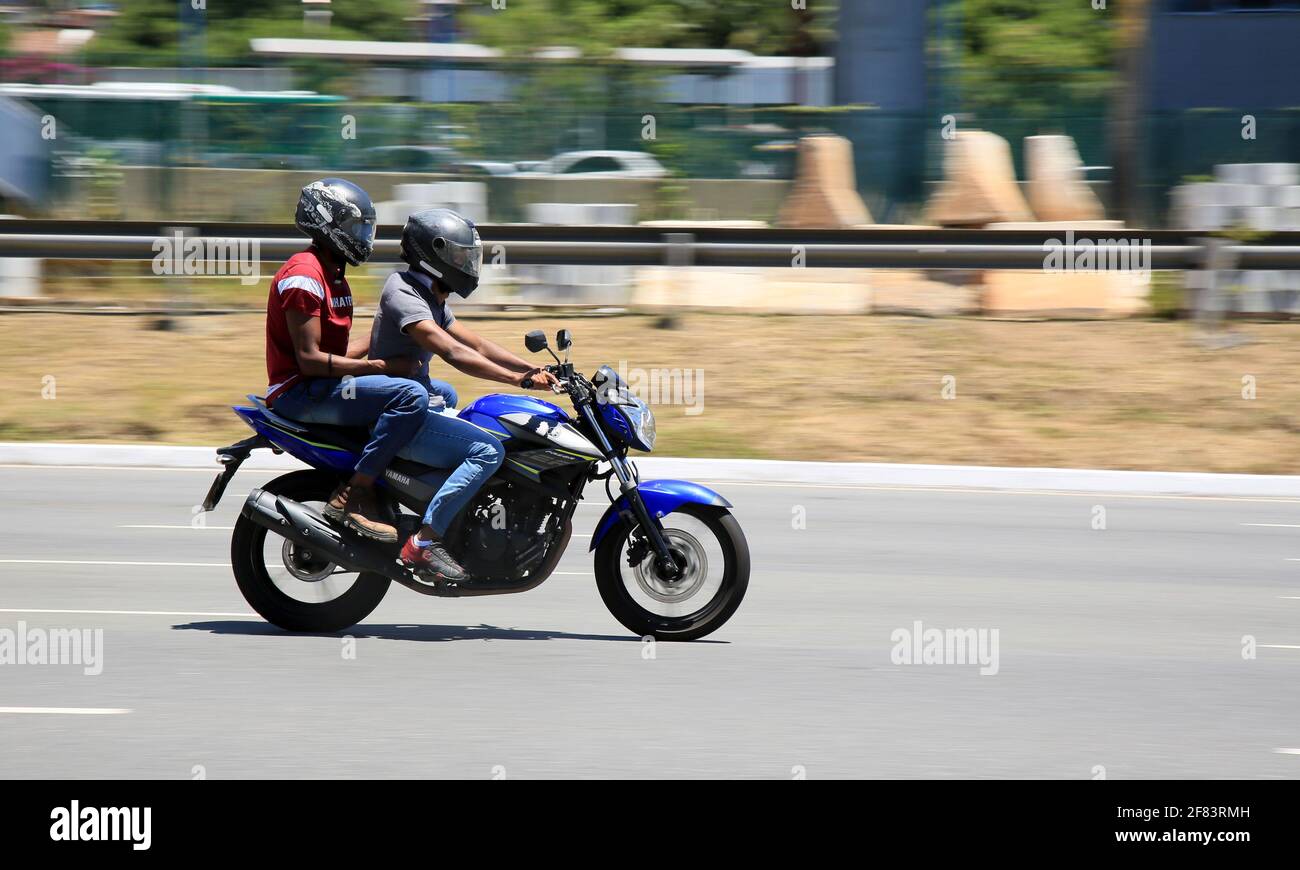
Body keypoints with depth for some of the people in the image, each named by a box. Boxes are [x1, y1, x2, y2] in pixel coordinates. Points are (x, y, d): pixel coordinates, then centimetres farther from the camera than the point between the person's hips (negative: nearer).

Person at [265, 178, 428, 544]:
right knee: (412, 396, -29)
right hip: (300, 392, -11)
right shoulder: (304, 275, -15)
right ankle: (353, 495, -26)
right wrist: (380, 366, -22)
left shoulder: (333, 275, 18)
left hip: (325, 386, 11)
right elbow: (310, 359, -22)